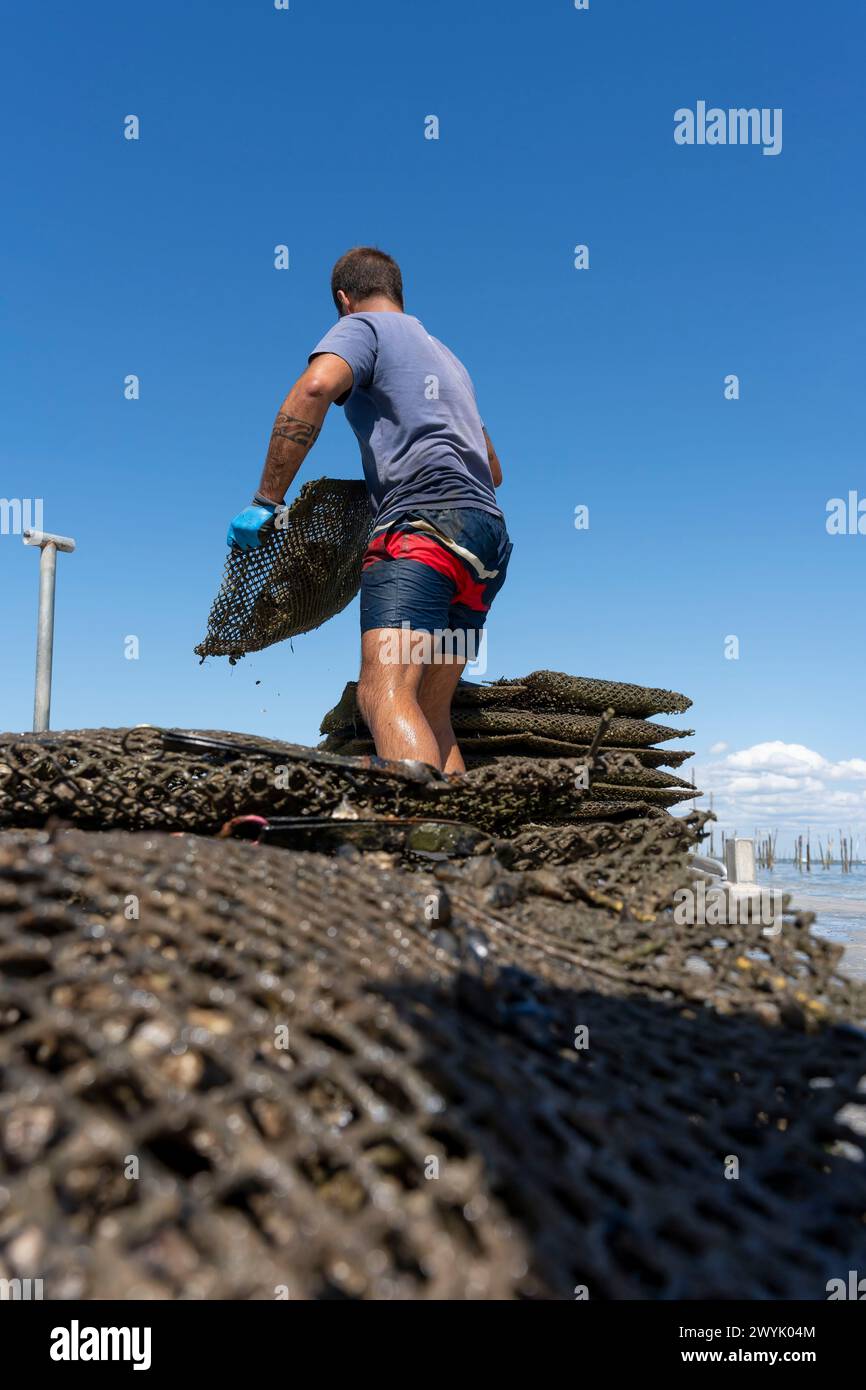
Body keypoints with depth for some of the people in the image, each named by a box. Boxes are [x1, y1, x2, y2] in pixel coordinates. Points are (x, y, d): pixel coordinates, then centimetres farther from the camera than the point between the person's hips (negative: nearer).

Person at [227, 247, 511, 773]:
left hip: (424, 519, -8)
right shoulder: (446, 355, 34)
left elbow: (314, 387, -14)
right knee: (430, 714, 7)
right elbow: (494, 469, 40)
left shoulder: (361, 326, 10)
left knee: (385, 695, -22)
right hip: (488, 530, 8)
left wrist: (266, 501, -12)